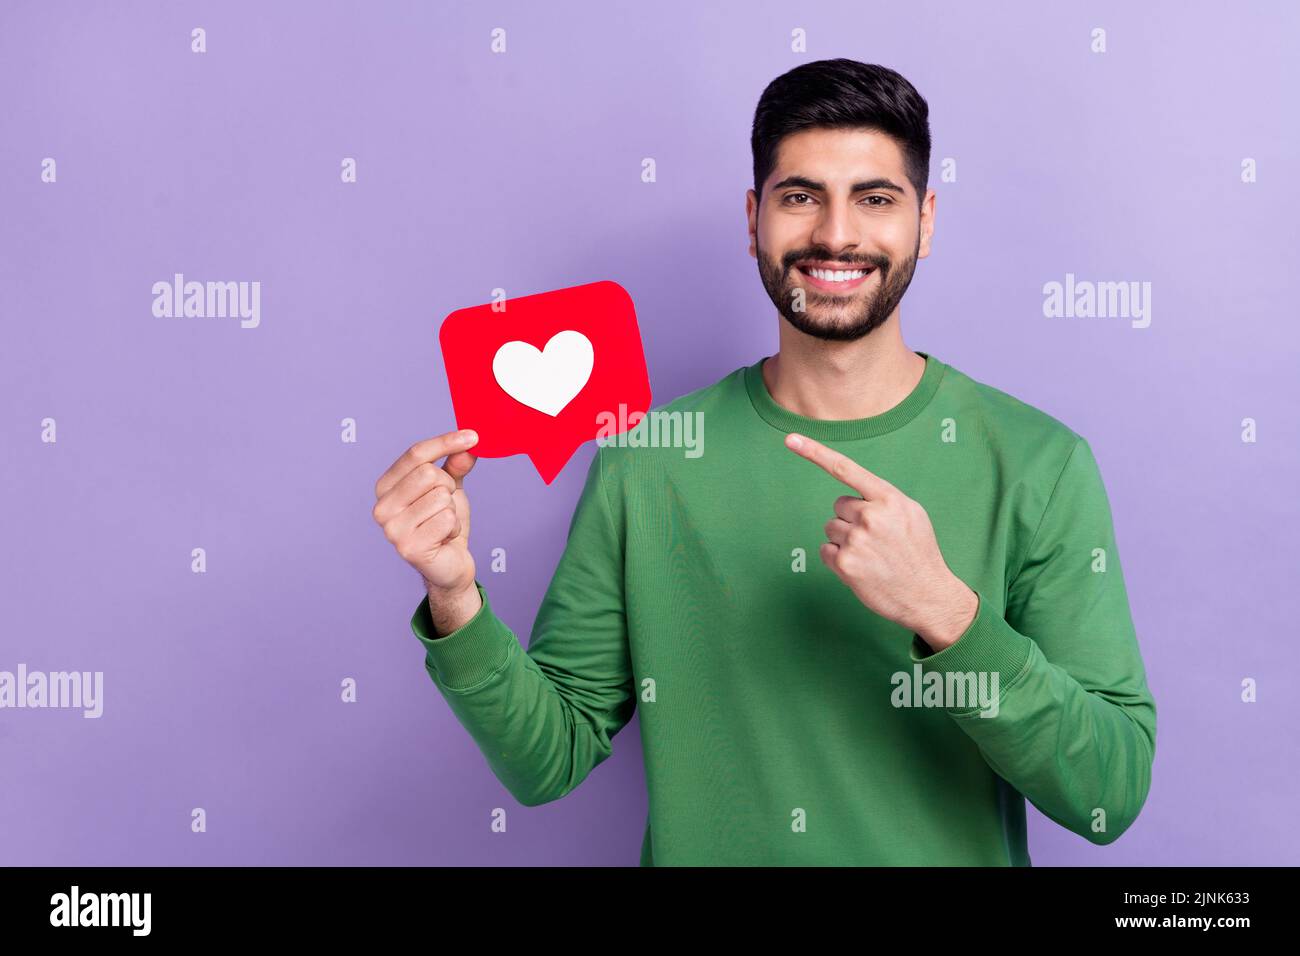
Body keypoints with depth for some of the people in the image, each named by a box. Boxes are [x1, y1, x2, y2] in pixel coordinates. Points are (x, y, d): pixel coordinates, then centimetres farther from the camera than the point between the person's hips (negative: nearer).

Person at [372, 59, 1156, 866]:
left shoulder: (1039, 464, -10)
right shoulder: (645, 459, -6)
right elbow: (549, 759, -4)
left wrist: (943, 610, -27)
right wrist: (456, 599, -20)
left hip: (958, 850, 1)